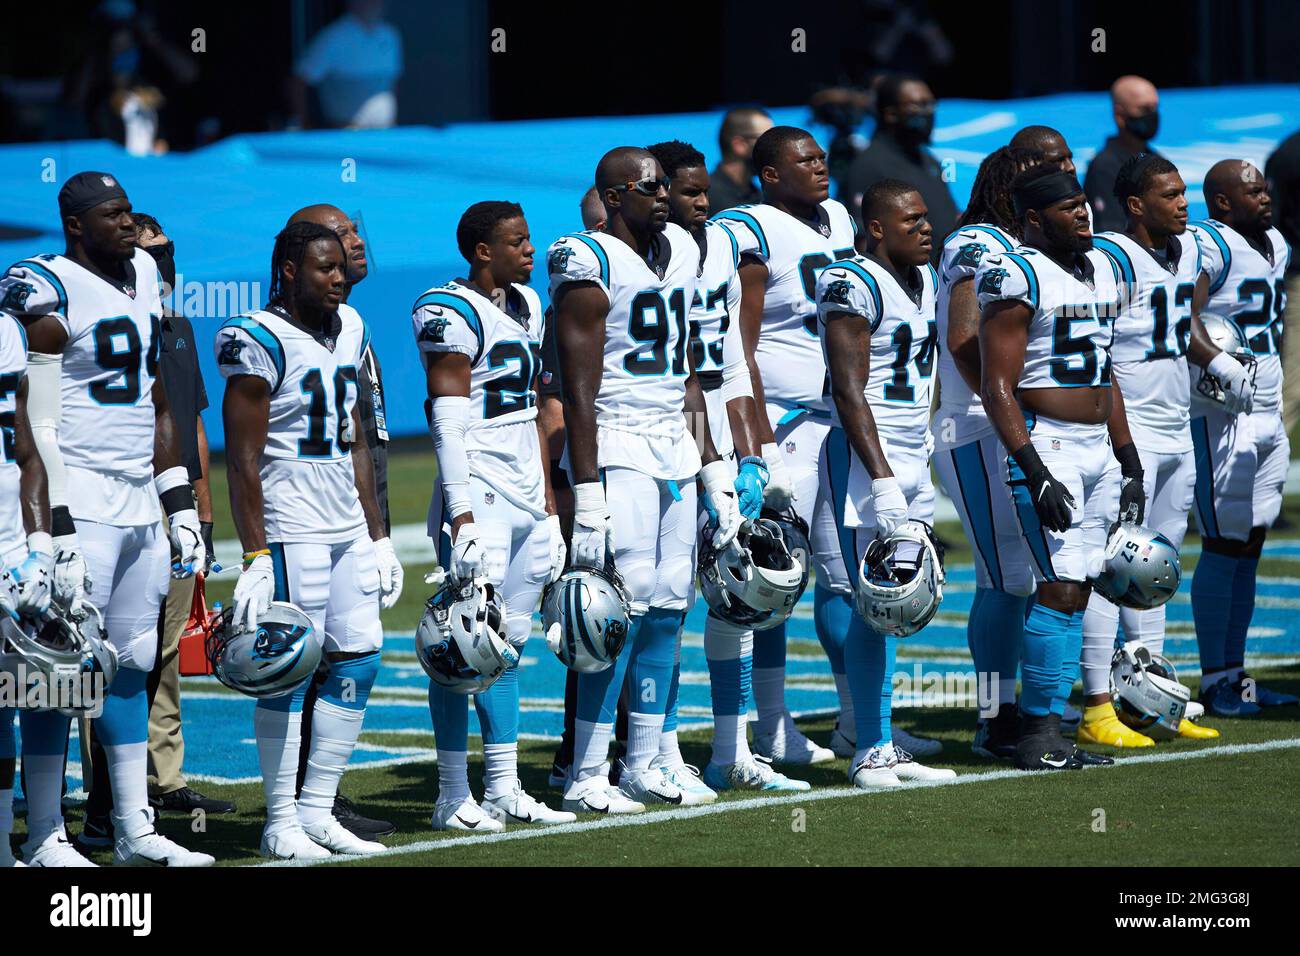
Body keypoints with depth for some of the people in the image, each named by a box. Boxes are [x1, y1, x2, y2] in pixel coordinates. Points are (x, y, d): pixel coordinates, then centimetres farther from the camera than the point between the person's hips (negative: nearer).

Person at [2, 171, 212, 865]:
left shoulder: (144, 278, 14)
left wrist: (180, 504, 18)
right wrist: (58, 530, -20)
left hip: (140, 500, 8)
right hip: (83, 500, -8)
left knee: (132, 663, 10)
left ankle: (135, 831, 15)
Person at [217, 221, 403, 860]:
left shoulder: (348, 330, 13)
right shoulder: (262, 342, -12)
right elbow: (243, 458, -13)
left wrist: (378, 537, 17)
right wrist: (255, 556, -17)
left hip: (348, 524, 8)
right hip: (290, 528, -8)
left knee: (358, 660, 6)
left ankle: (317, 811, 14)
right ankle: (281, 822, 1)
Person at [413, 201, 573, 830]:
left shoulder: (525, 305, 15)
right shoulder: (453, 313, -12)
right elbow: (447, 423, -17)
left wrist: (546, 502, 20)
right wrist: (462, 516, -22)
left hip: (525, 494, 9)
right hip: (479, 492, -9)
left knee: (508, 640, 11)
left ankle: (503, 788, 15)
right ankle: (453, 796, -4)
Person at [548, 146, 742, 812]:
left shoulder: (678, 253, 13)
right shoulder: (591, 264, -11)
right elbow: (579, 391, -14)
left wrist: (713, 469, 17)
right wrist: (587, 495, -18)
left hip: (676, 448, 8)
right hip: (619, 449, -8)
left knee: (667, 610, 8)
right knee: (625, 610, -12)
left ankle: (643, 767, 16)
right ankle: (587, 779, -7)